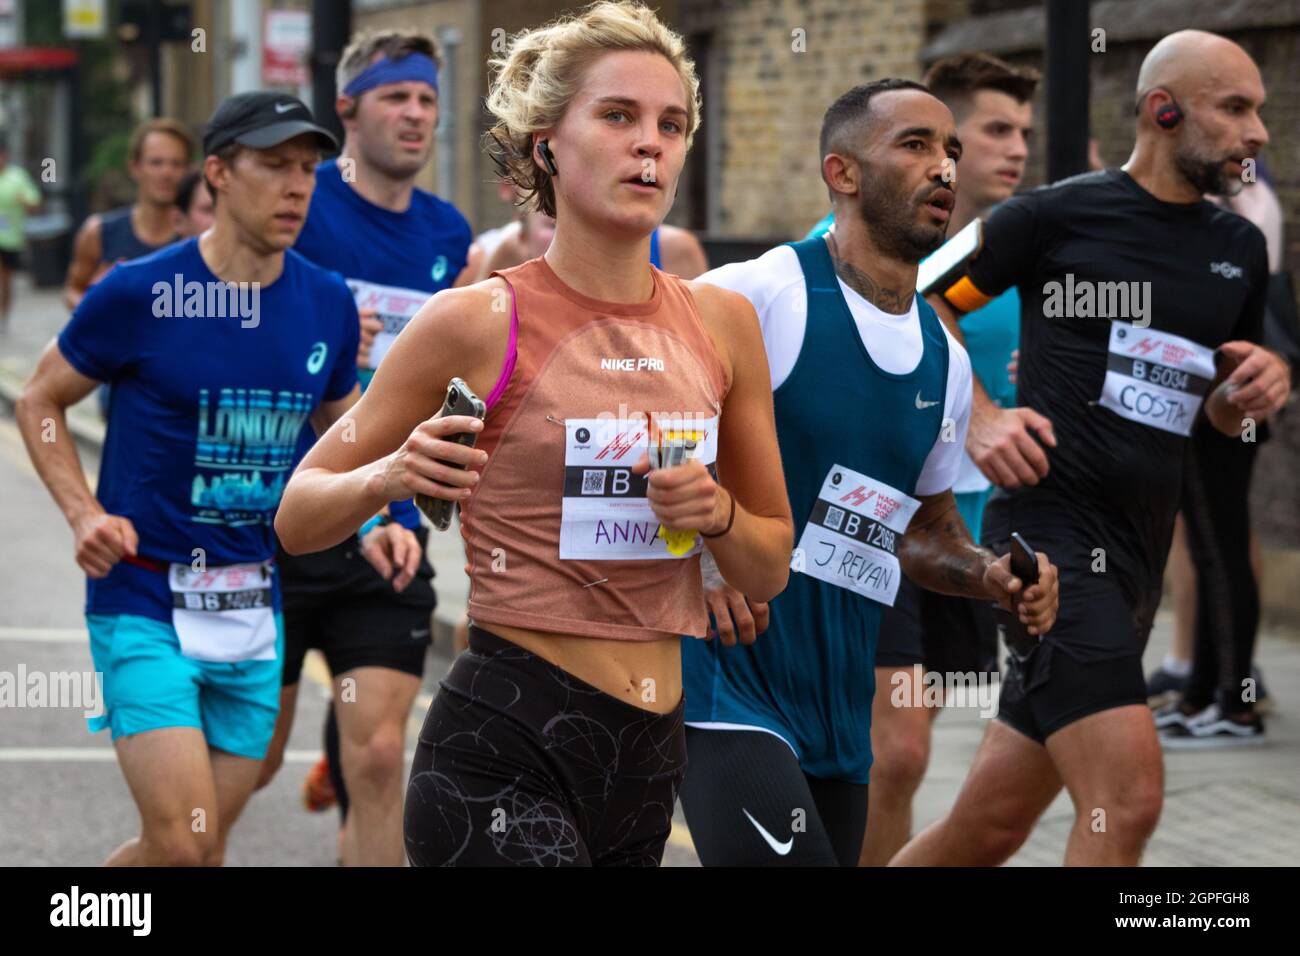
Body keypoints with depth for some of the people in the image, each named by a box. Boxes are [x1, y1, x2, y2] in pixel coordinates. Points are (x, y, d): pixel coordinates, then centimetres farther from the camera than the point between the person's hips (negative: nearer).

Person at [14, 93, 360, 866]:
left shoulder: (328, 304, 3)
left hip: (254, 613, 5)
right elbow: (40, 402, 3)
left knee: (209, 846, 10)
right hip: (144, 605, -5)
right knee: (181, 845, -14)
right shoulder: (139, 294, -10)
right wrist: (84, 513, -11)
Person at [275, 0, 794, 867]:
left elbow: (771, 570, 16)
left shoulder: (721, 323, 7)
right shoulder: (477, 324, -6)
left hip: (652, 752, 6)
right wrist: (389, 477, -18)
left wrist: (717, 517, -6)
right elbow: (298, 519, 2)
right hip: (505, 745, -6)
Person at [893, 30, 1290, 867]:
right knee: (1129, 797, -20)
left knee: (993, 826, 10)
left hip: (1138, 558, 7)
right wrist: (979, 415, -11)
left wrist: (1254, 390, 2)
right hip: (1051, 526, -7)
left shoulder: (1238, 249, 14)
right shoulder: (1056, 215, -4)